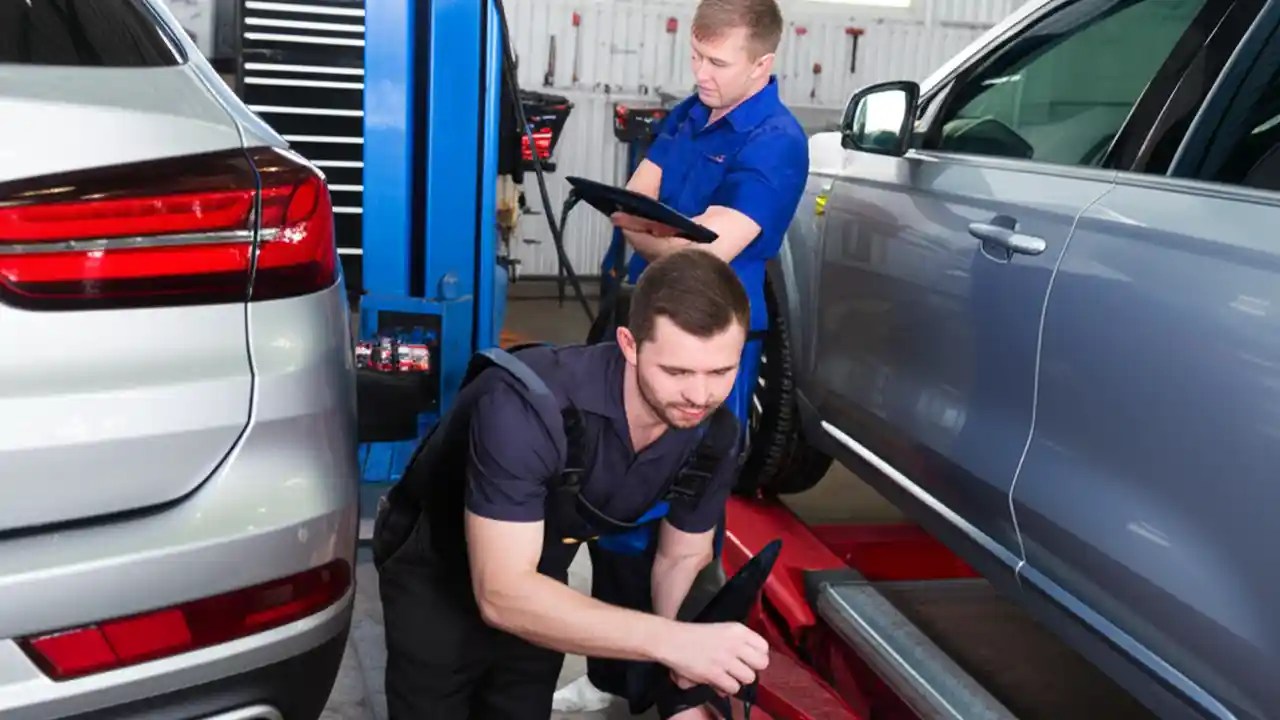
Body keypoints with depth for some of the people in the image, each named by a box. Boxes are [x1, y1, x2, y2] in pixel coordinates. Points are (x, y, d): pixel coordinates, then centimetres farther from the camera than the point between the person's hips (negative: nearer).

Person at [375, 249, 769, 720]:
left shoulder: (712, 434, -20)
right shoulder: (528, 406, -40)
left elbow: (683, 559, -5)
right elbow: (502, 594, -41)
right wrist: (672, 641, -49)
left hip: (539, 574, 5)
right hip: (434, 570, -5)